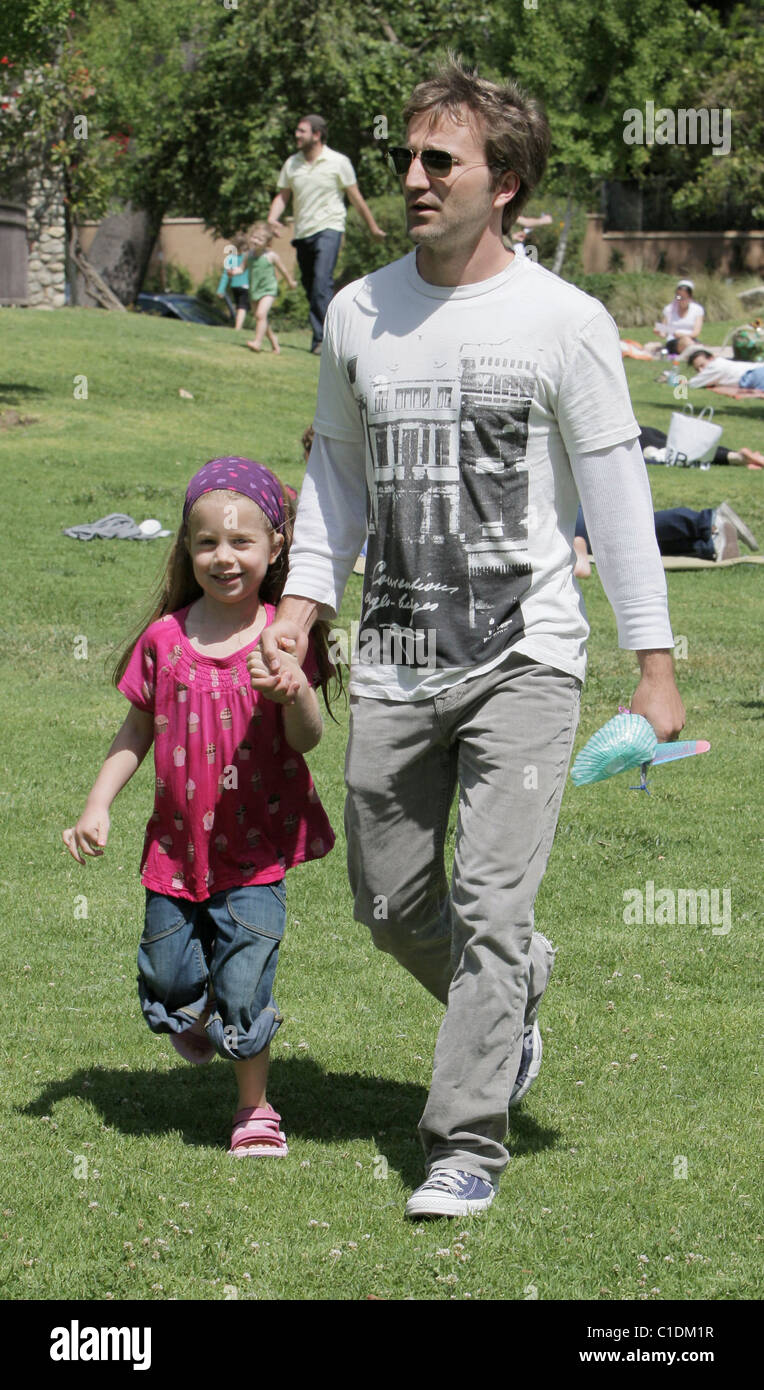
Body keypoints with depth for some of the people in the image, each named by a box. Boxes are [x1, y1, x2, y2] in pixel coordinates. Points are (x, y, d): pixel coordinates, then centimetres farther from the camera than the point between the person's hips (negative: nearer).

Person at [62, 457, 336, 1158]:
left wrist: (296, 691, -30)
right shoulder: (165, 640, -1)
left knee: (243, 983, -7)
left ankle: (255, 1106, 14)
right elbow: (137, 732, 10)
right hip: (179, 843, 3)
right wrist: (96, 807, 3)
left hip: (257, 847, -3)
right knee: (170, 982, 7)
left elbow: (307, 739, -10)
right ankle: (196, 1017, 44)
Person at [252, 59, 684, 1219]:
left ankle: (467, 1145, -2)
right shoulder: (360, 314, 7)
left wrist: (654, 667, -4)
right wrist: (301, 604, 4)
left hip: (524, 660, -4)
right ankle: (510, 991, 41)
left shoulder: (565, 321, -5)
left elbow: (617, 495, -3)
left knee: (491, 903, -11)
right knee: (391, 903, 10)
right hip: (395, 664, 4)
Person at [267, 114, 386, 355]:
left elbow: (356, 198, 4)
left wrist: (373, 227, 11)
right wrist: (272, 218, -7)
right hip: (303, 233, 5)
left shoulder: (338, 162, -3)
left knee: (322, 283, -21)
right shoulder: (292, 164, 9)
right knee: (310, 288, 7)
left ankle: (328, 337, -25)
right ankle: (320, 339, 15)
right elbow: (282, 196, 13)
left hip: (328, 229, -5)